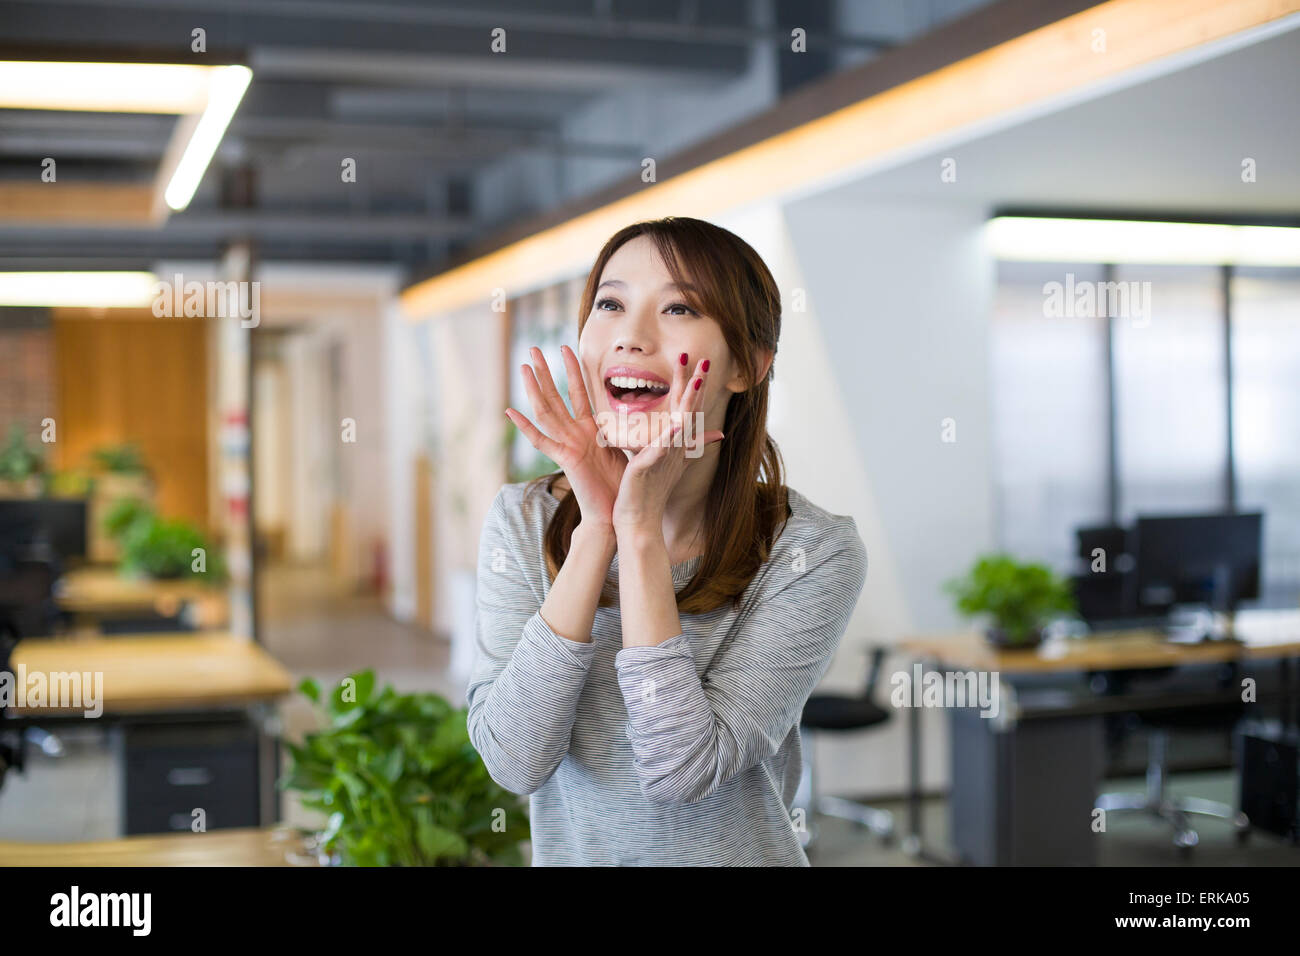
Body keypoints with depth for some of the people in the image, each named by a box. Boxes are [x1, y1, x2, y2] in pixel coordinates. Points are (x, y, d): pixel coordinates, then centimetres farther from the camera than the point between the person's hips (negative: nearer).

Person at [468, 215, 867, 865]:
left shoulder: (815, 552, -13)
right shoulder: (522, 520, -5)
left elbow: (681, 771, -20)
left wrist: (642, 529, -22)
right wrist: (596, 529, -20)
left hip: (734, 854, -2)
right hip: (568, 854, 2)